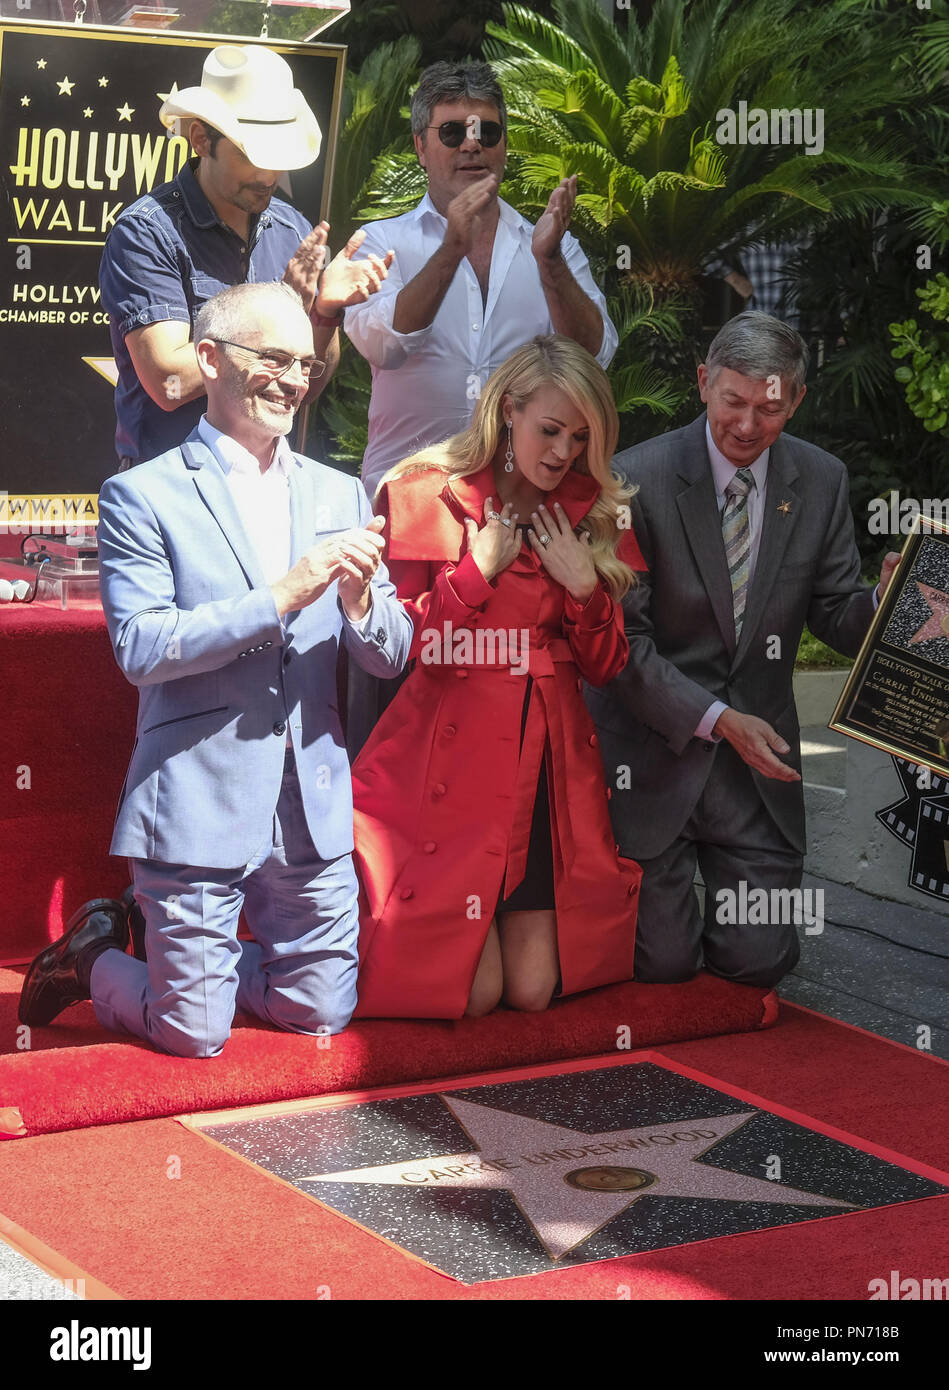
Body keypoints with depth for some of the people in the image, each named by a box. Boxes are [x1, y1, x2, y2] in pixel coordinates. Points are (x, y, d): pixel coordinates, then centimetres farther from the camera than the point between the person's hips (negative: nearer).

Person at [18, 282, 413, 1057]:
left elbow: (391, 658, 7)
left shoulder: (340, 495, 11)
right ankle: (92, 958, 30)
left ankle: (182, 956, 34)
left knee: (322, 1011, 11)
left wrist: (359, 599, -16)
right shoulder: (142, 497, -4)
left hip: (314, 809, 5)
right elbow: (139, 649, -15)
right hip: (198, 806, -5)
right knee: (194, 1035, 0)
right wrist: (281, 596, -21)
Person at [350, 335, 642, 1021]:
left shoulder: (590, 515, 9)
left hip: (548, 766, 4)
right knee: (471, 992, -10)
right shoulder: (427, 497, -2)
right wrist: (479, 569, -14)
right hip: (452, 756, -3)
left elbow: (604, 667, 7)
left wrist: (583, 585, -9)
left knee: (532, 988, -4)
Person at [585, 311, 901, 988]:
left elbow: (835, 610, 3)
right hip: (655, 743, -3)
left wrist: (885, 602, -21)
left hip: (758, 748, 3)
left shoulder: (822, 481, -1)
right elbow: (620, 639, -13)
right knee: (664, 963, 0)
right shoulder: (638, 478, -14)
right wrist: (718, 720, -21)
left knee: (759, 960, 1)